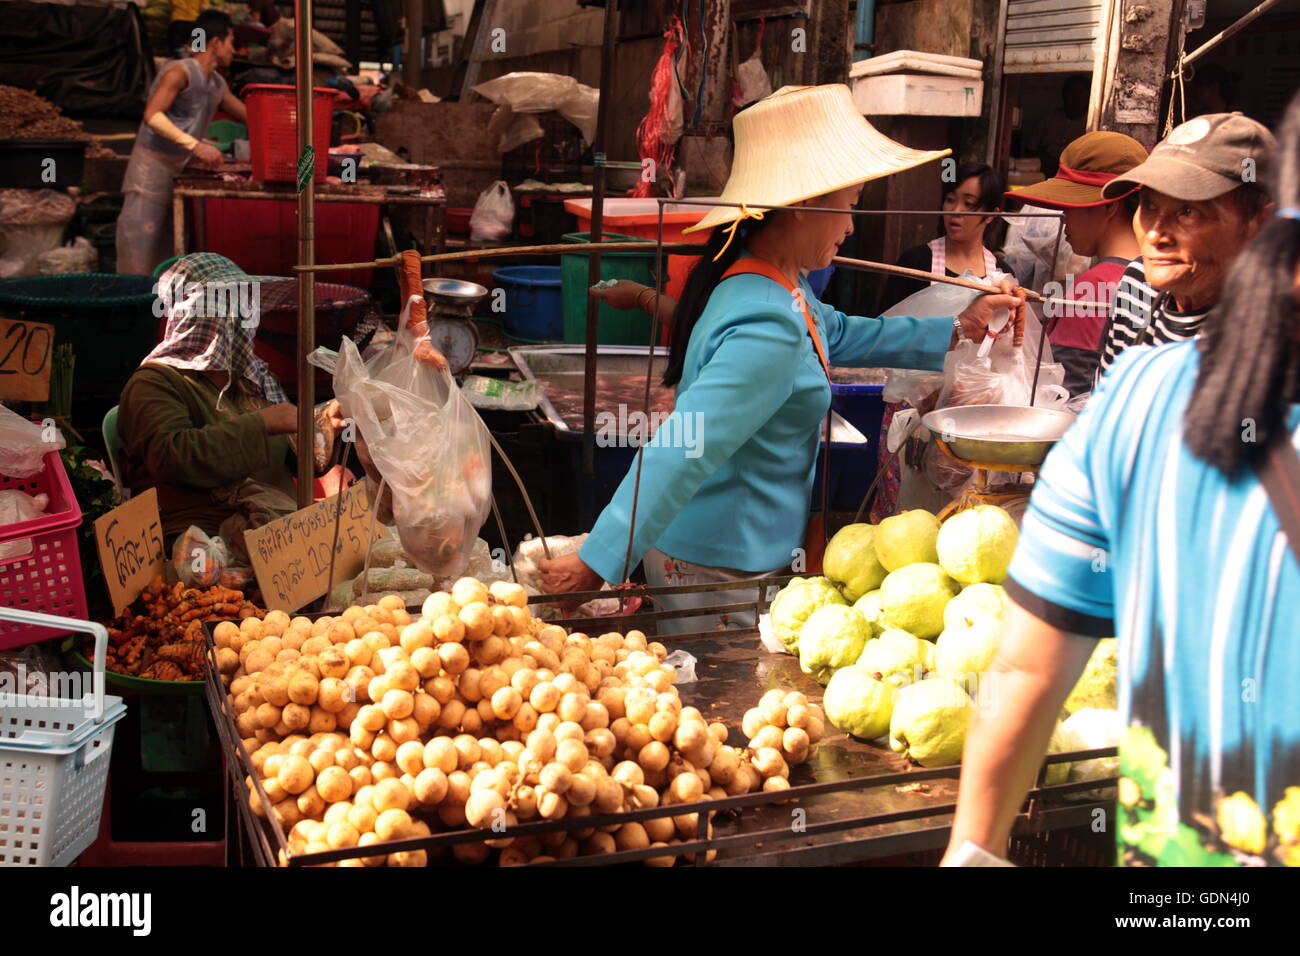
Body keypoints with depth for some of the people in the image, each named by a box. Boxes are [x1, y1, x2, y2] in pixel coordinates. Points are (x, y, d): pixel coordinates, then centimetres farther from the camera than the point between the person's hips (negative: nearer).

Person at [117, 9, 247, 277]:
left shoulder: (218, 84, 13)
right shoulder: (180, 72, -12)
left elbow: (247, 116, 26)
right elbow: (152, 116, -24)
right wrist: (195, 146, -31)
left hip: (180, 170, 8)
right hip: (152, 168, -8)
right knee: (139, 258, -9)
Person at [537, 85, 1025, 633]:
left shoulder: (782, 285, 5)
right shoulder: (768, 326, -27)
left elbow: (838, 335, 25)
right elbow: (683, 452, -32)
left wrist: (957, 329, 24)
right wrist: (597, 563, -34)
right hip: (724, 570, -9)